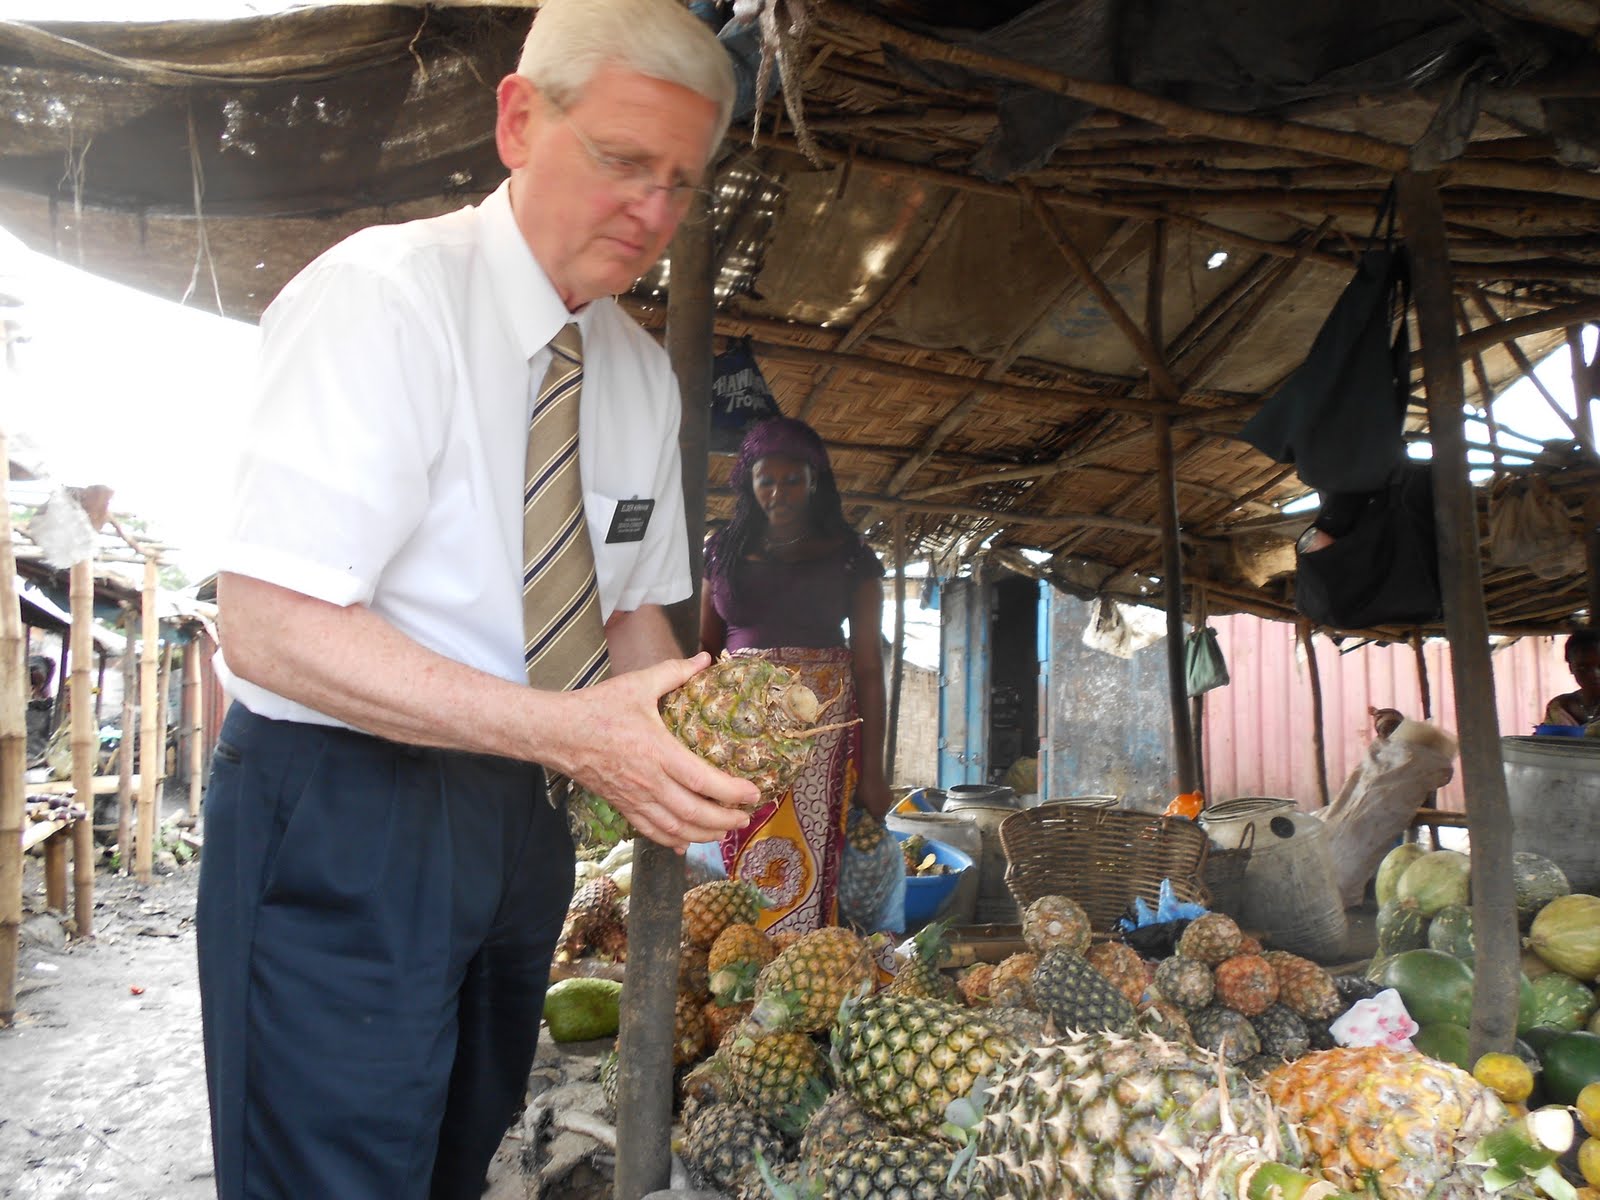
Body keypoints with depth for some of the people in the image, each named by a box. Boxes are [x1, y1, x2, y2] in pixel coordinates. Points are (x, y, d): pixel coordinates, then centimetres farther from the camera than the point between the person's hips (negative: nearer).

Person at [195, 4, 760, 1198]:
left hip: (517, 818, 7)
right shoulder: (384, 296, -17)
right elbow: (272, 630, -24)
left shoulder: (642, 373, 6)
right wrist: (570, 732, -29)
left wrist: (689, 752, -6)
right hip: (341, 826, -7)